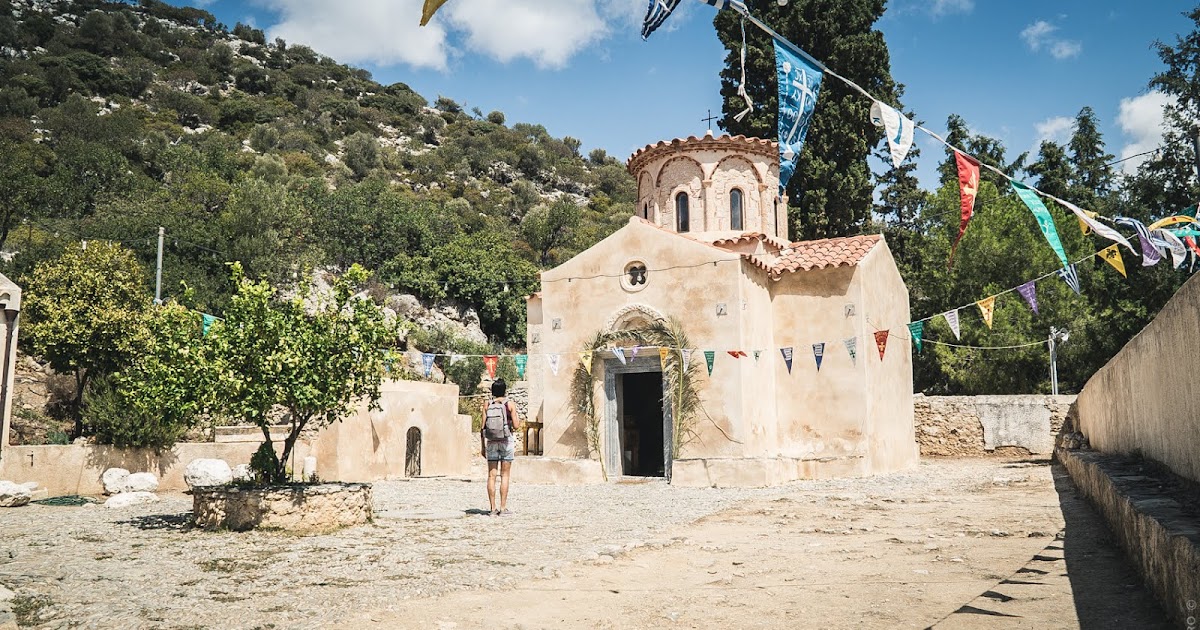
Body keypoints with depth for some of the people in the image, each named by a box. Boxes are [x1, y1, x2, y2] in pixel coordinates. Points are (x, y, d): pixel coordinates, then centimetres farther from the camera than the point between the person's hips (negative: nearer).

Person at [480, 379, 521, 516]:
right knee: (505, 475, 1)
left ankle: (493, 508, 3)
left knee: (492, 475, 4)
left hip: (491, 442, 2)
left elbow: (483, 427, 2)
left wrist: (482, 446, 8)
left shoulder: (487, 405, 4)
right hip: (507, 441, -2)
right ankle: (503, 507, -1)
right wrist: (518, 417, 15)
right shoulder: (510, 404, -3)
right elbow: (516, 425, -7)